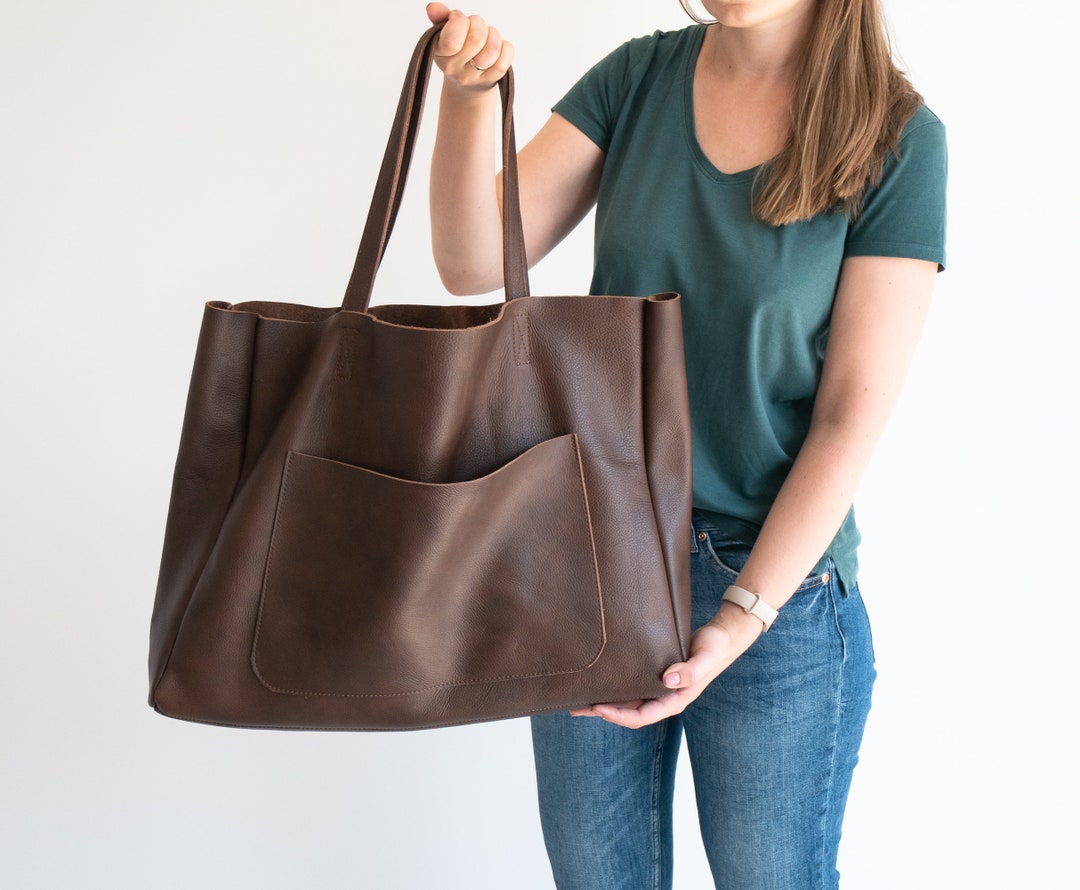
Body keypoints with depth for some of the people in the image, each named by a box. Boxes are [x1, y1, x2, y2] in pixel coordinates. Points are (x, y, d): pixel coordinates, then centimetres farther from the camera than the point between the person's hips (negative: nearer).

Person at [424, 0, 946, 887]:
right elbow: (474, 262, -8)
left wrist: (741, 617, -18)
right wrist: (468, 94, -24)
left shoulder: (899, 139, -9)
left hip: (777, 579, -3)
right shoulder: (637, 80, 1)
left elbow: (854, 414, -12)